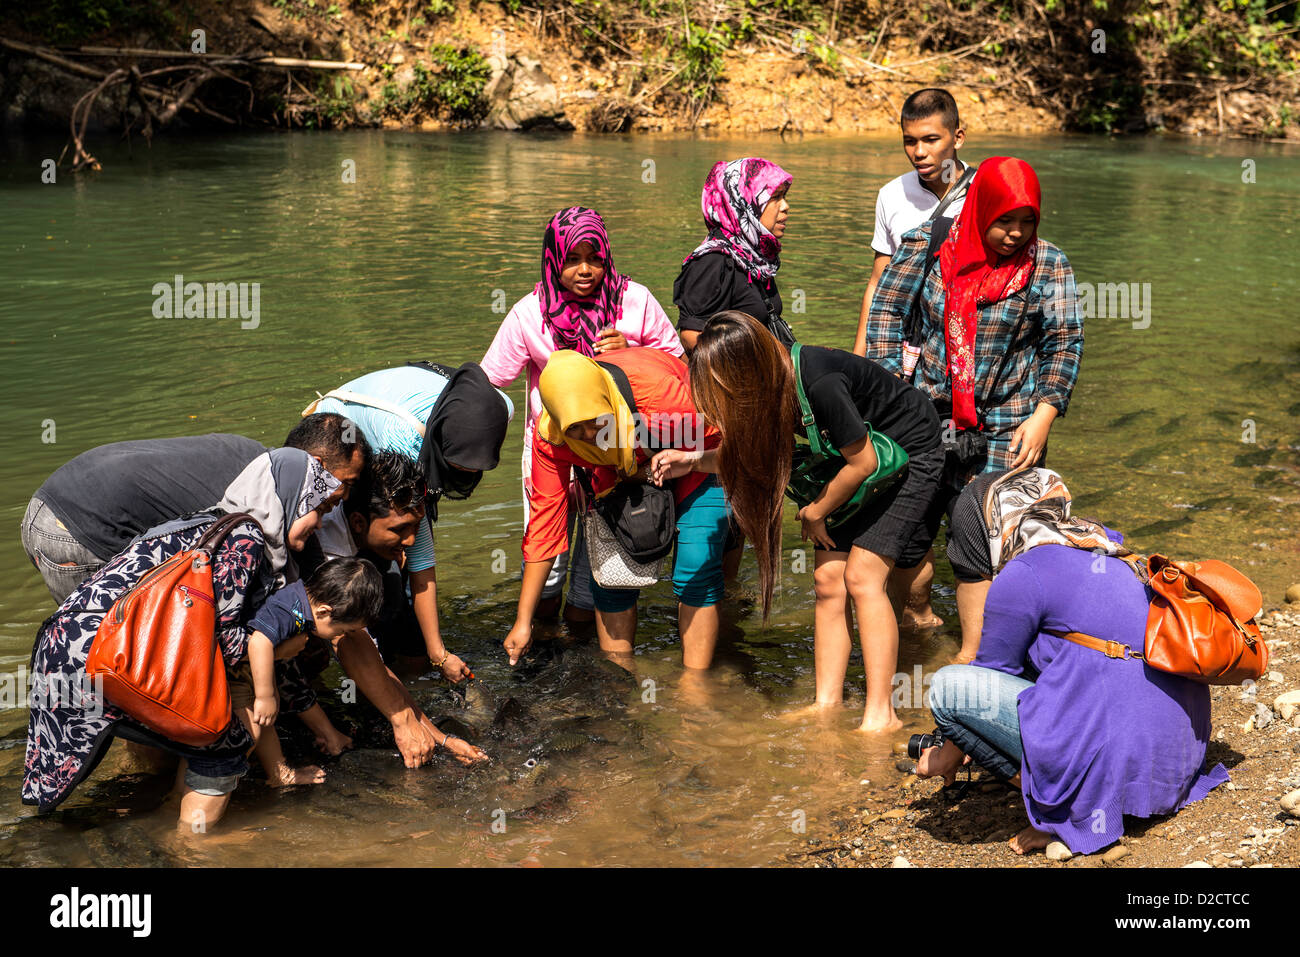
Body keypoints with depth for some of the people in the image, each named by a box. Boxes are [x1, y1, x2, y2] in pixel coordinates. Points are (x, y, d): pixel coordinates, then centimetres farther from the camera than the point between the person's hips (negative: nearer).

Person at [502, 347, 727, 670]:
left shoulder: (660, 393, -42)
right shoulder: (549, 437, -28)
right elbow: (544, 521, -22)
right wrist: (523, 622, -22)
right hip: (621, 475, 4)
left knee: (696, 568, -17)